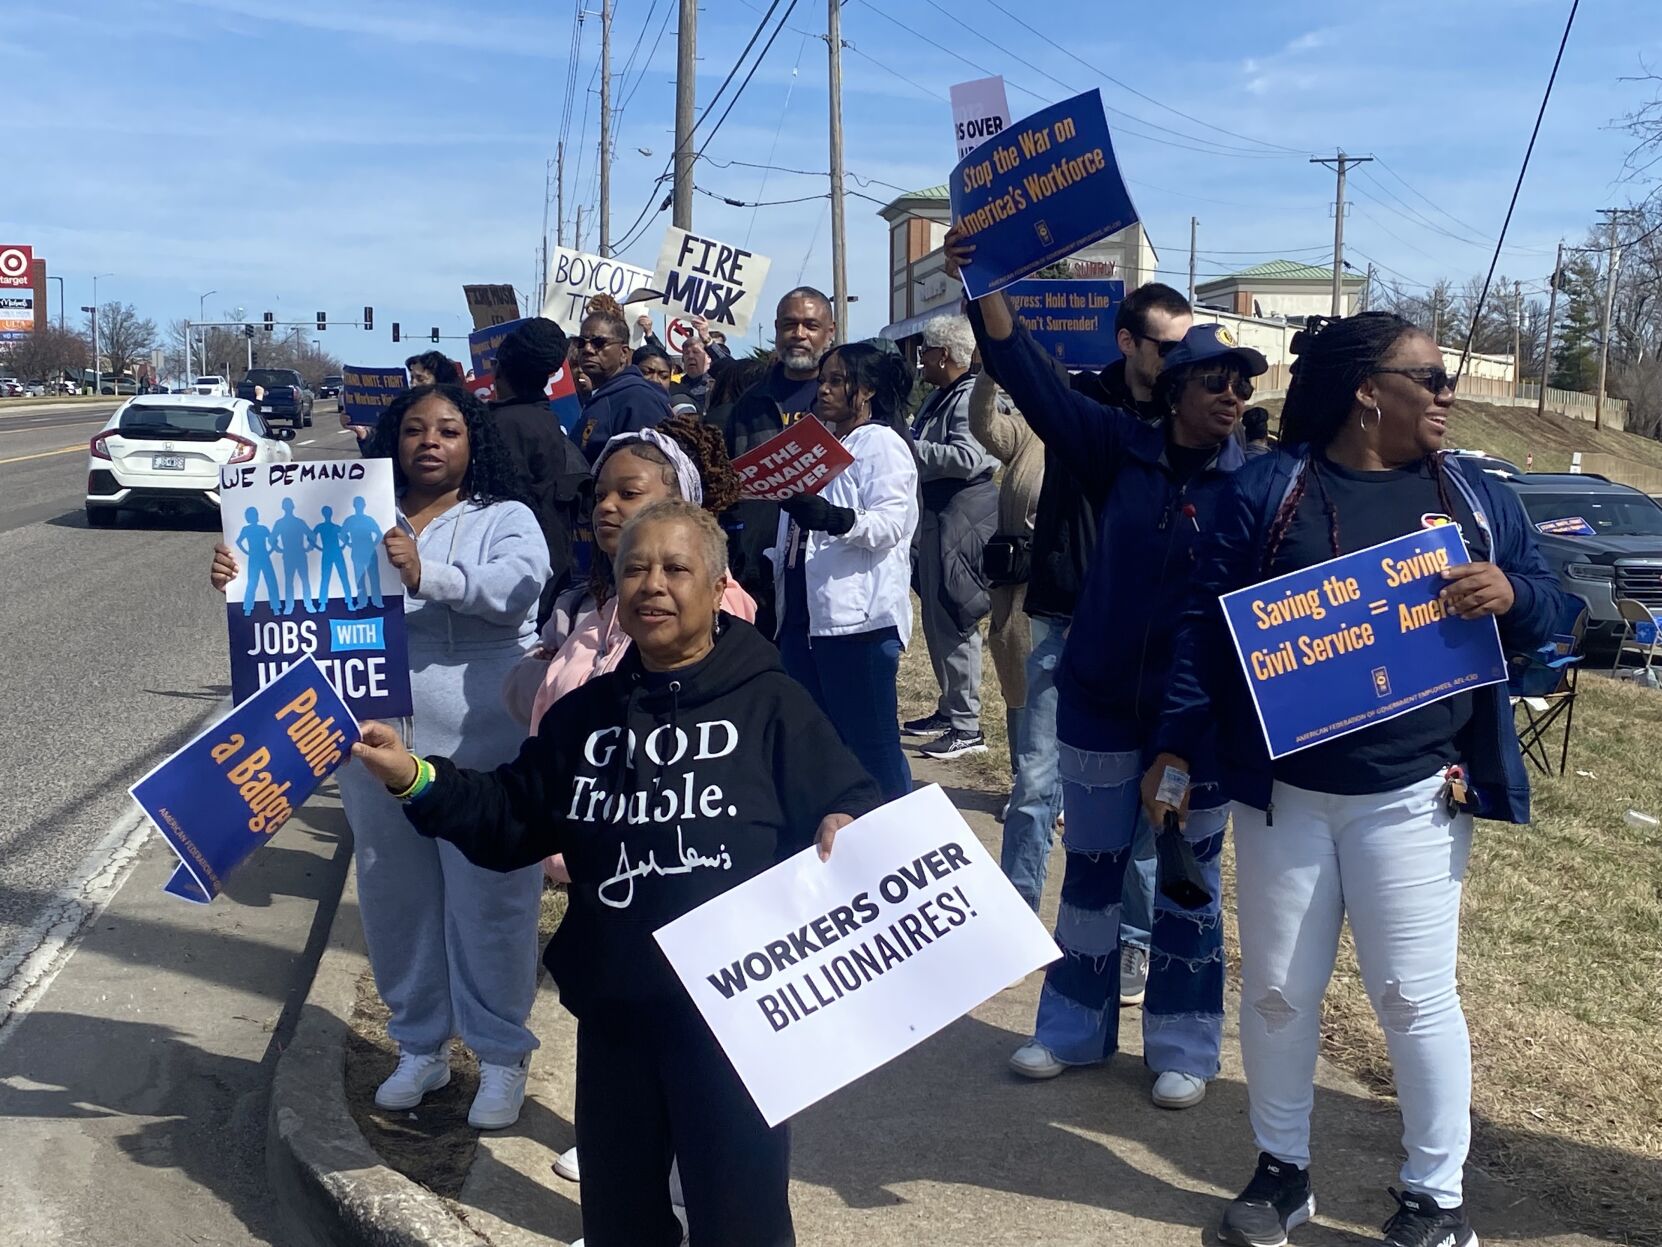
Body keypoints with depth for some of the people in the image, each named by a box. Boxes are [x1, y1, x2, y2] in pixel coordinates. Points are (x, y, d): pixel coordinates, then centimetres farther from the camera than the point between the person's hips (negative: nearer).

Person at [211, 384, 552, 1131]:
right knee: (395, 897, 15)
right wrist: (245, 579, -14)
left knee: (489, 900, 3)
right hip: (379, 744, 5)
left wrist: (427, 574, -37)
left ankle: (502, 1055, 19)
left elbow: (516, 586, -21)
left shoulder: (505, 518, -2)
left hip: (482, 749, -4)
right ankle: (421, 1047, 32)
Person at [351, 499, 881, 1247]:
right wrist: (416, 780, 0)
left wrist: (843, 835, -28)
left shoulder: (769, 704, -6)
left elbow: (851, 811, -6)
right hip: (614, 1004, 5)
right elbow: (511, 822, 12)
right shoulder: (587, 713, 9)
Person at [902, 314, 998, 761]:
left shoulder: (970, 398, -15)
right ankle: (949, 708, 29)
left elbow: (967, 458, -27)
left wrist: (907, 445, -22)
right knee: (937, 617, 17)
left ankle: (967, 727, -2)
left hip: (962, 517, -10)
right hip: (938, 514, 10)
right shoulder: (940, 397, 15)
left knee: (953, 620, -8)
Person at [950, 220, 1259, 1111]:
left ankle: (1182, 1046, 24)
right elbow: (1033, 381, -9)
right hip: (1100, 697, 2)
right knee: (1091, 865, 13)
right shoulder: (1120, 452, -3)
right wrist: (987, 287, -19)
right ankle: (1074, 1027, 29)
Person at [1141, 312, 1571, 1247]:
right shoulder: (1269, 489, 0)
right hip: (1281, 789, 0)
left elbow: (1553, 615, 10)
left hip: (1413, 796, 0)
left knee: (1415, 995, 3)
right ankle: (1282, 1170, 29)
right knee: (1277, 989, 9)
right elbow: (1207, 621, 0)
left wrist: (1511, 593, -13)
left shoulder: (1477, 497, 7)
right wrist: (1177, 746, -6)